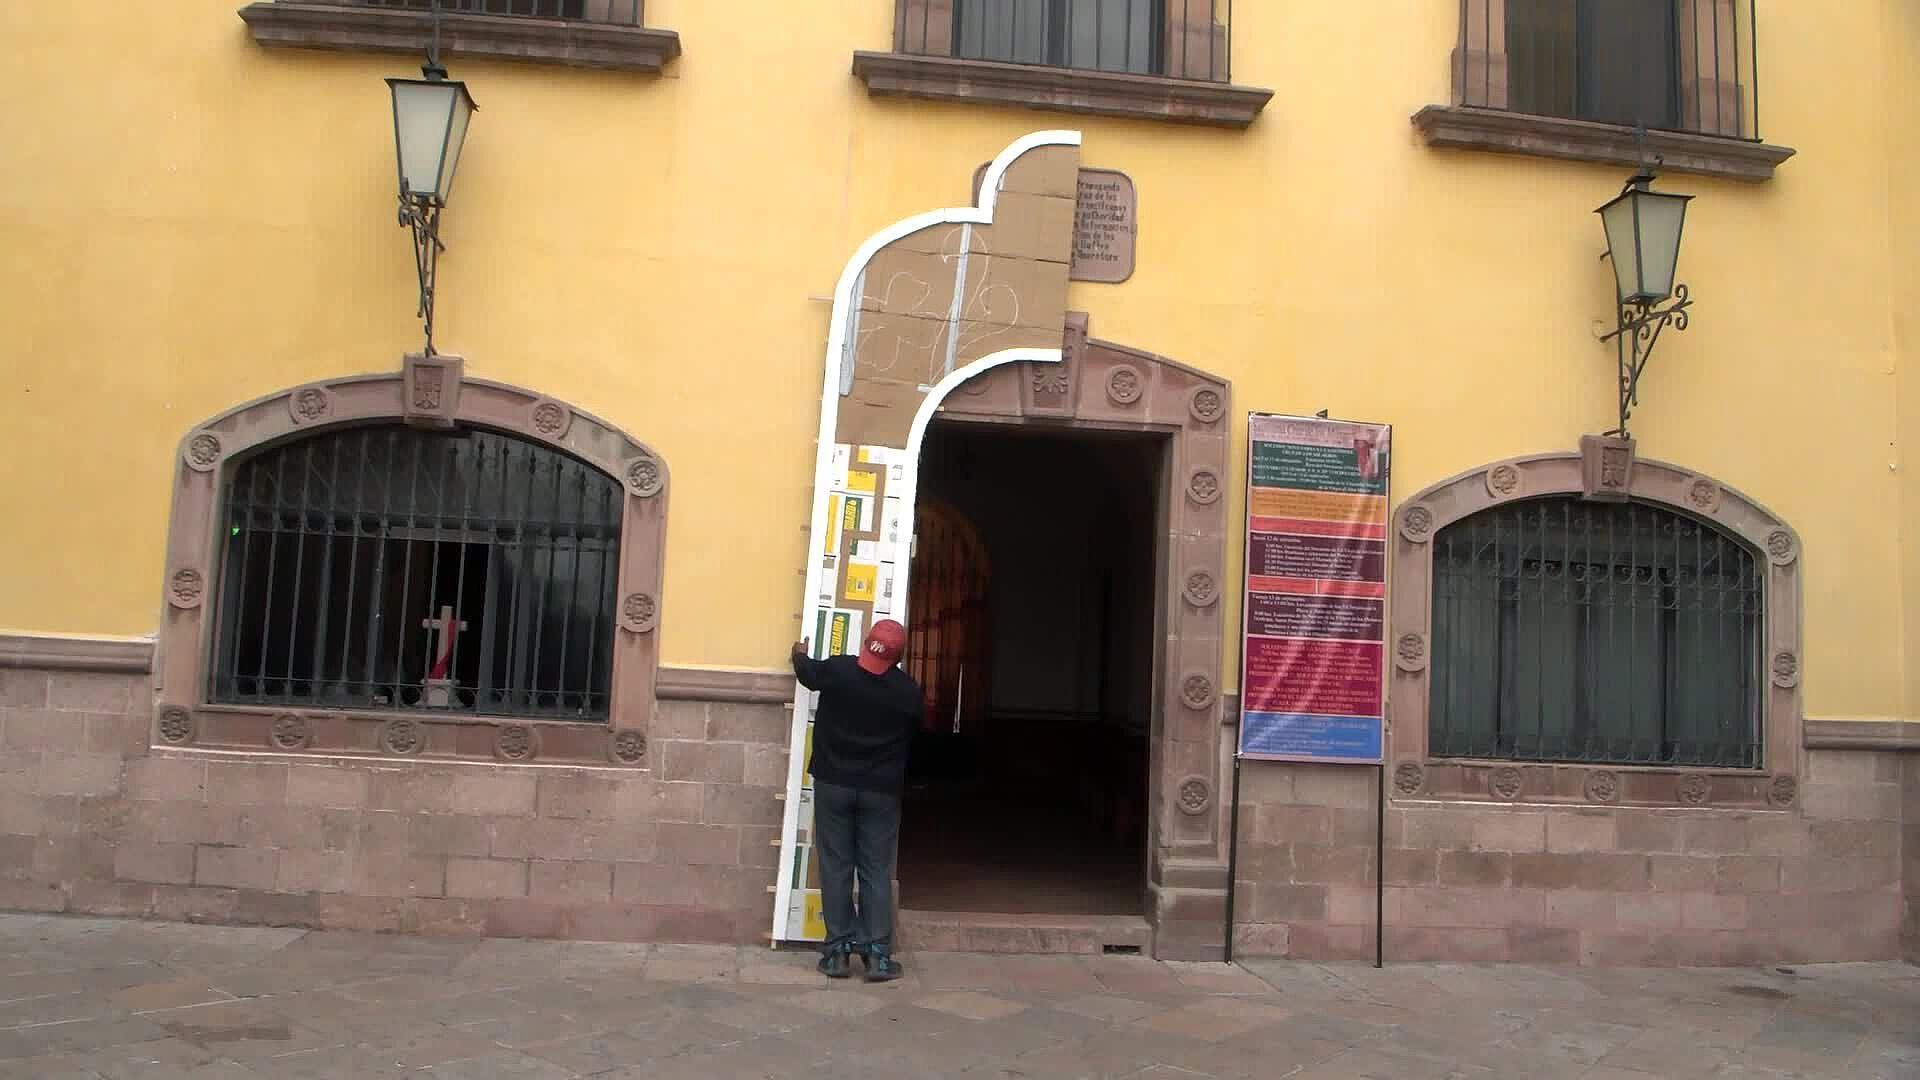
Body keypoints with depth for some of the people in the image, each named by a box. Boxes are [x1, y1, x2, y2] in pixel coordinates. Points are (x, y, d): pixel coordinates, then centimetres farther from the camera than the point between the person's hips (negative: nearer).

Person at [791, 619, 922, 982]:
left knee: (835, 868, 7)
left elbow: (807, 672, 13)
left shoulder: (837, 670, -9)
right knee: (876, 872, 6)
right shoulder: (909, 691, -6)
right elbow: (912, 734, 9)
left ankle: (838, 951, 9)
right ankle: (878, 954, 4)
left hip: (834, 784, 0)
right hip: (881, 791, 0)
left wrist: (800, 654, 36)